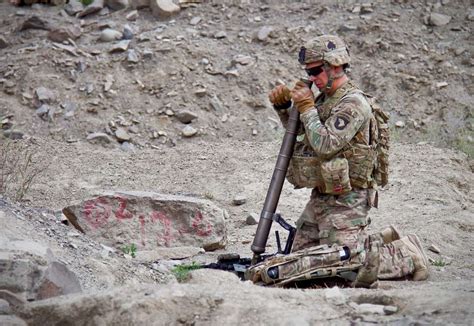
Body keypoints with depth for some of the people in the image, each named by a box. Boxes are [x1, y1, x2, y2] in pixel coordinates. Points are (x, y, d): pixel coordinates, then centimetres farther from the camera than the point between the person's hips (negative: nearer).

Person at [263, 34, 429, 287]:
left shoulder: (352, 103, -17)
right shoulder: (325, 97, 12)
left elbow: (325, 144, -26)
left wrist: (306, 106, -17)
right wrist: (283, 105, 7)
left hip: (345, 200, -10)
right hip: (320, 197, 10)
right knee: (299, 258, 13)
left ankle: (408, 255, 8)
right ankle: (380, 243, 20)